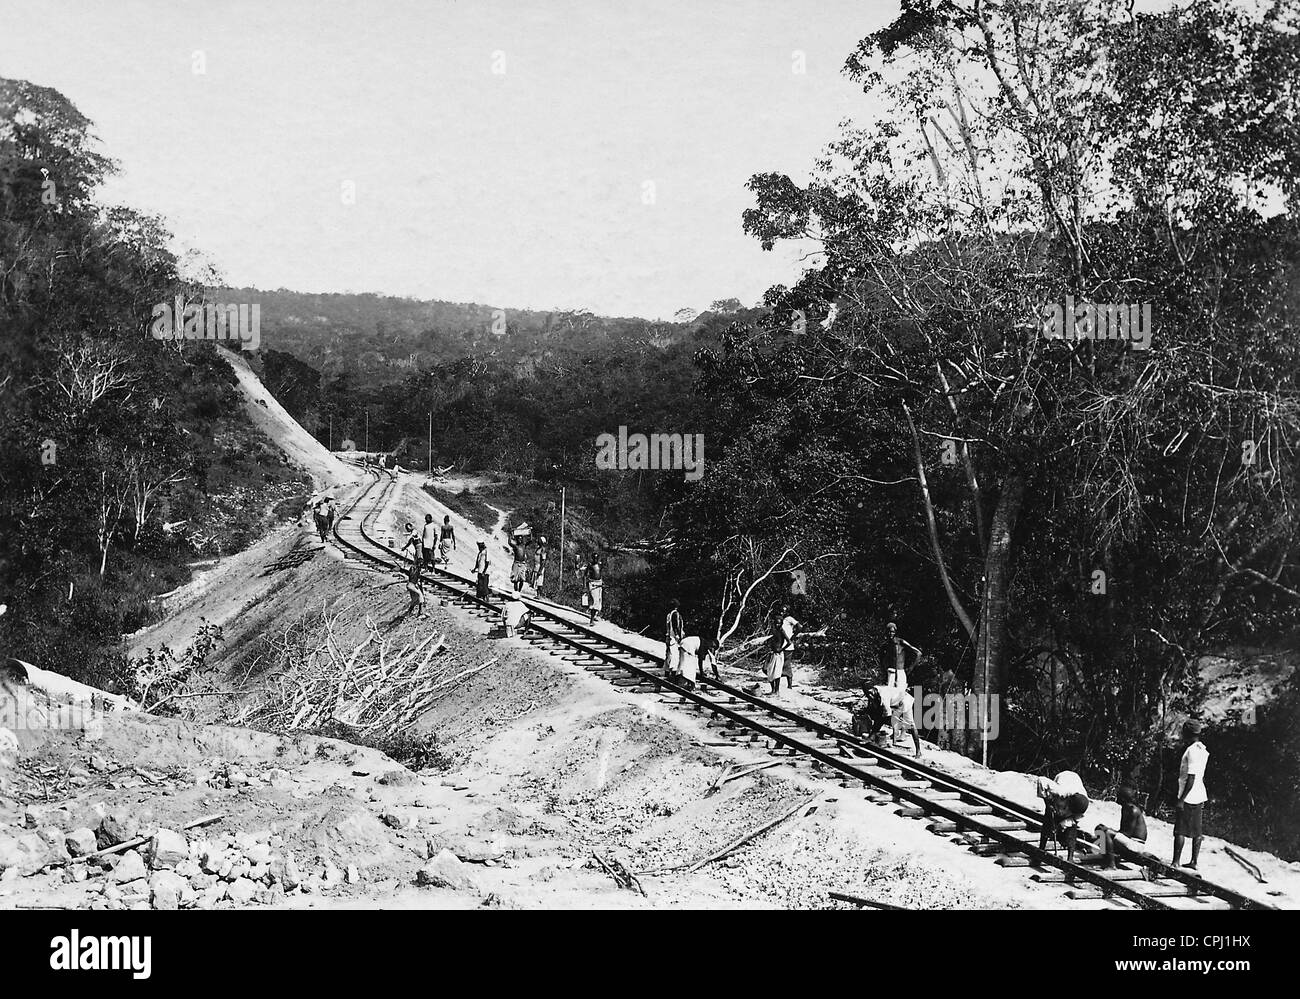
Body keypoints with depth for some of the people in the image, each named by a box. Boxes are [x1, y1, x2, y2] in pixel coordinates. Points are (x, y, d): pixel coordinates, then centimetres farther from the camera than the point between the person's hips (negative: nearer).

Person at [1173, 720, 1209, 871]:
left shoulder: (1191, 751, -18)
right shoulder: (1203, 750, 11)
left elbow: (1191, 779, -22)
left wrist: (1181, 800, -20)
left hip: (1188, 797, -9)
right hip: (1199, 796, 9)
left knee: (1179, 830, -5)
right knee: (1196, 831, 11)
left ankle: (1176, 862, -4)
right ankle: (1194, 862, 15)